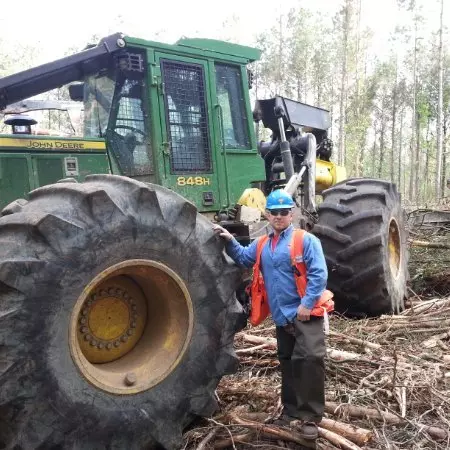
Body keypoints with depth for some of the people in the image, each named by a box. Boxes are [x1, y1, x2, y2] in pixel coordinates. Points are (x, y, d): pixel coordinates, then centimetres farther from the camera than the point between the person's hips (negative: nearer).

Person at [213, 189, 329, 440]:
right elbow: (243, 258, 24)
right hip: (282, 315, 7)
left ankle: (310, 417, -5)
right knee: (287, 362, 15)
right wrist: (230, 241, 7)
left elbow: (318, 274, -12)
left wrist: (307, 304, -19)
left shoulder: (306, 240, -7)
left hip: (305, 313, -6)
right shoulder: (262, 245, 13)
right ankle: (291, 410, 29)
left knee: (310, 359, -16)